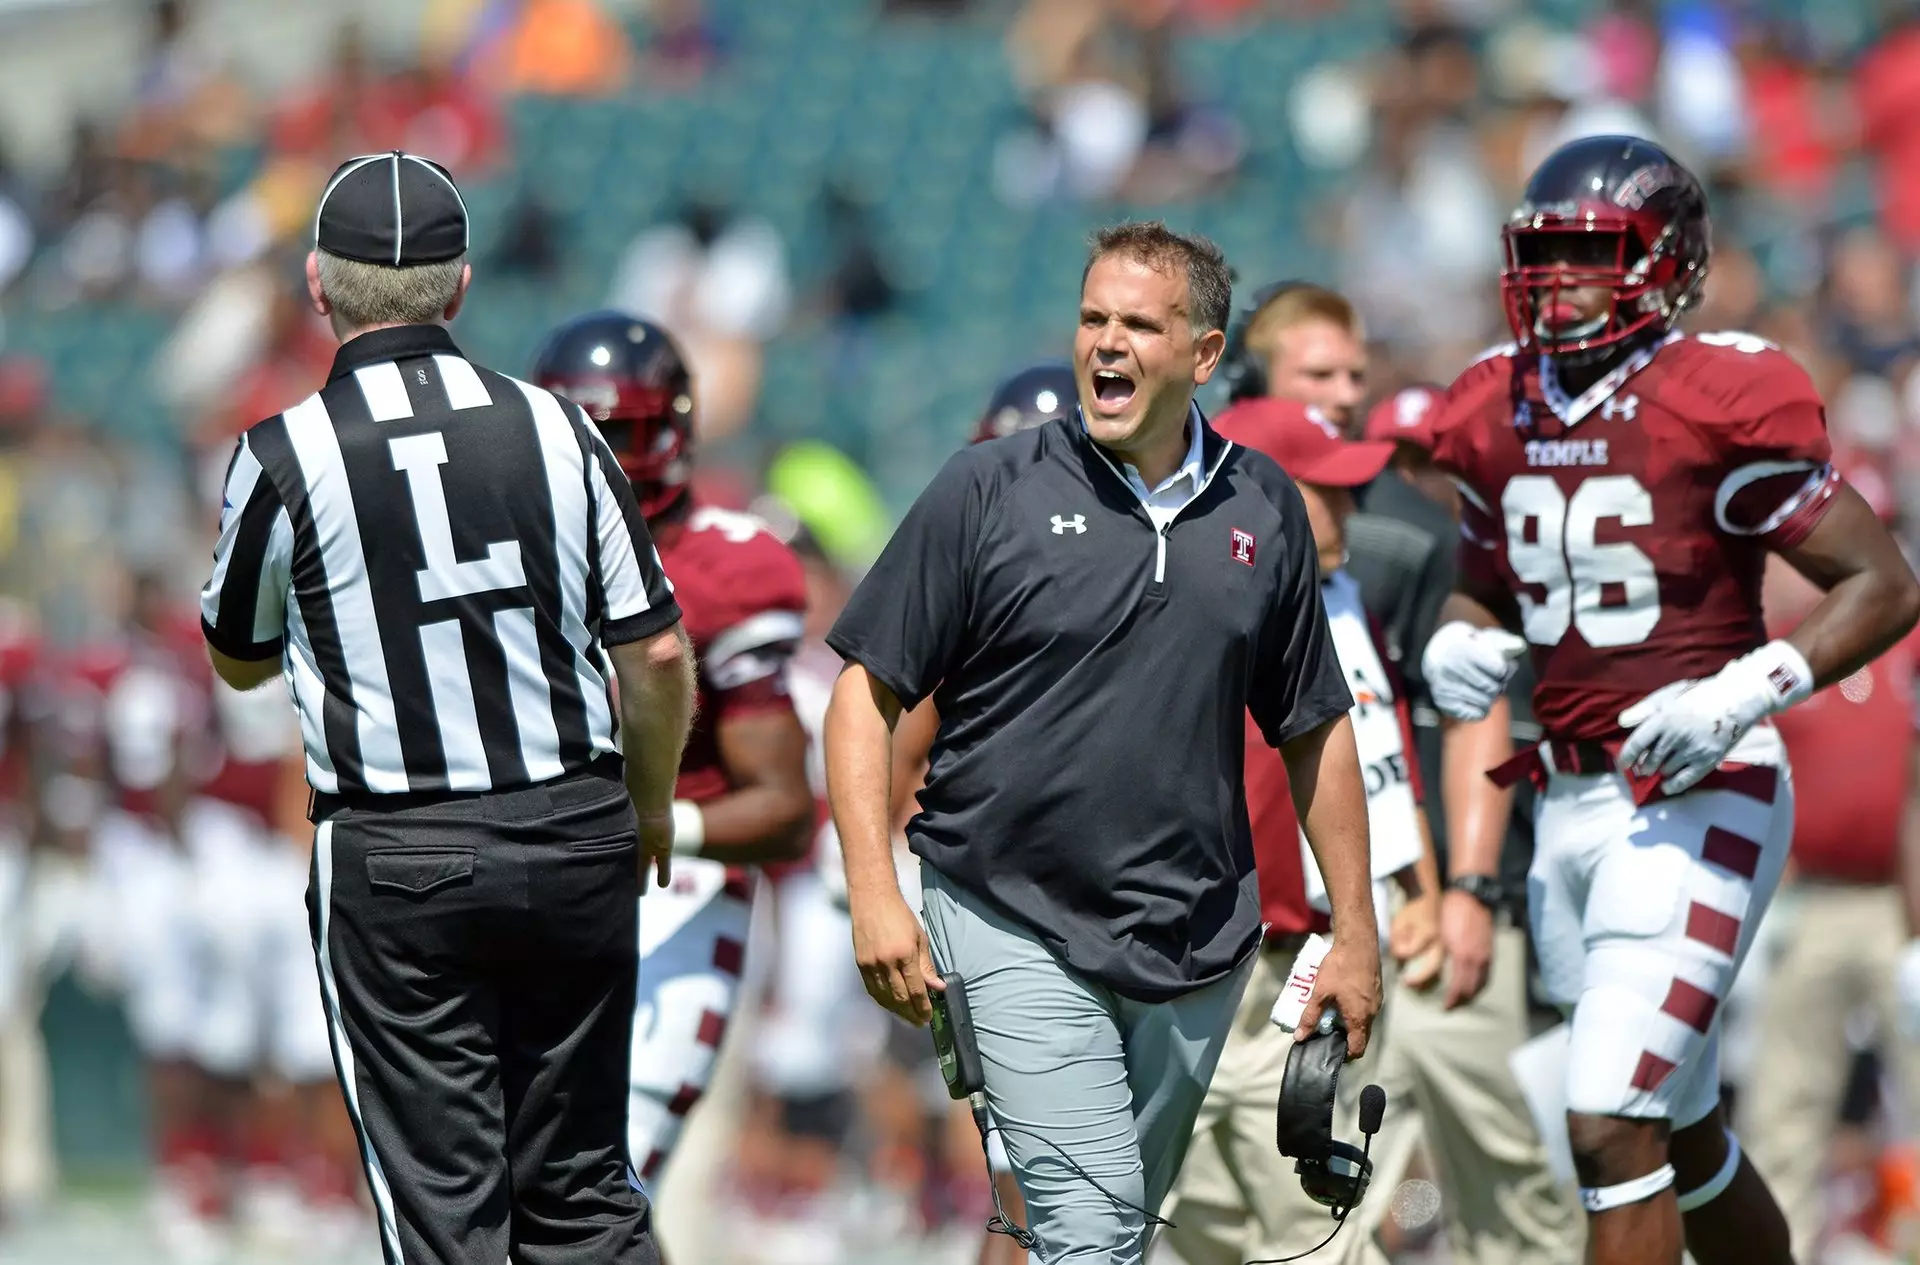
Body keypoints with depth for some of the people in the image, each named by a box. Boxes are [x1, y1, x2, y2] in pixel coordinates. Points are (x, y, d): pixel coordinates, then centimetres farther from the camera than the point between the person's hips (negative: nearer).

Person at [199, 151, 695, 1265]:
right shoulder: (555, 429, -1)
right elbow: (659, 652, 1)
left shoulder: (283, 460, -8)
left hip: (398, 866, -3)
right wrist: (650, 802, 18)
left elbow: (240, 660, 9)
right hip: (576, 839, 3)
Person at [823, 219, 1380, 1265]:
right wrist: (875, 895, -13)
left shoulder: (1263, 511, 7)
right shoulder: (989, 492, -4)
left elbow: (1314, 730, 16)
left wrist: (1355, 933, 14)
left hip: (1200, 943, 4)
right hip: (1016, 932, -4)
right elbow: (867, 693, -3)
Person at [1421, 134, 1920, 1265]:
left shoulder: (1719, 407, -13)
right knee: (1680, 1135, 17)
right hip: (1570, 809, 7)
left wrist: (1741, 697, -23)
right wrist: (1461, 645, 1)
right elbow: (1482, 583, 24)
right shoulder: (1499, 415, 7)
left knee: (1612, 1127, -15)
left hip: (1697, 802, -7)